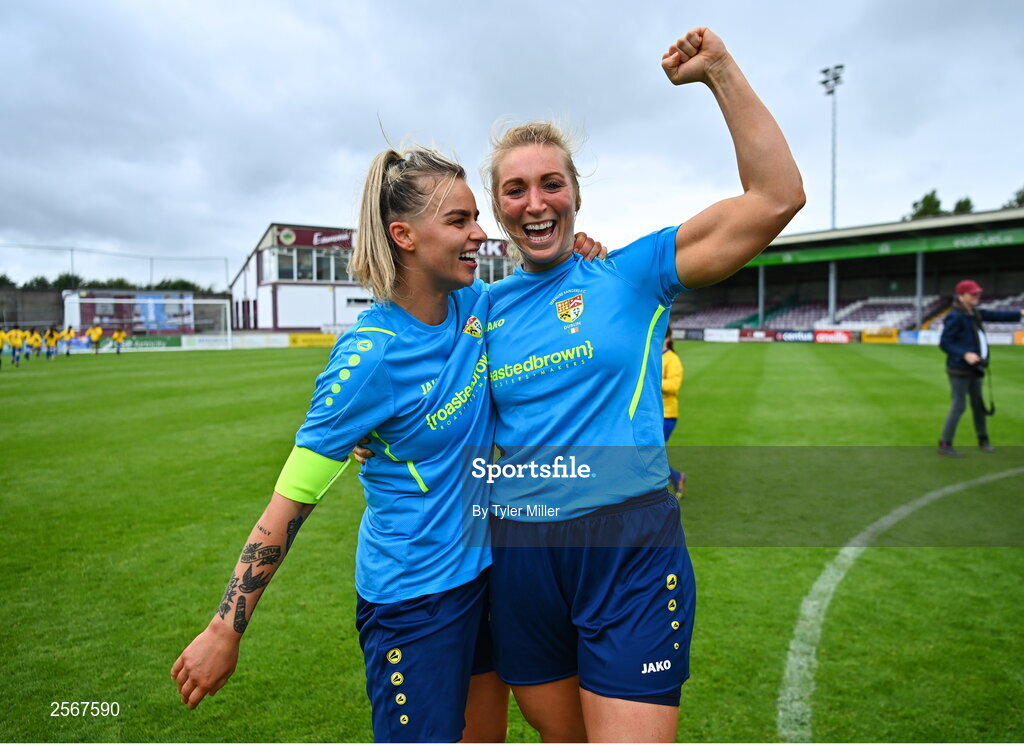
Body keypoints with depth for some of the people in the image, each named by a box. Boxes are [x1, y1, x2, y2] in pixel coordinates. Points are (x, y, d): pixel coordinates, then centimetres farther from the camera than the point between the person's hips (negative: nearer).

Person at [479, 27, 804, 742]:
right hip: (520, 549, 4)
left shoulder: (630, 274, -1)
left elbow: (777, 196, -8)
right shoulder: (484, 308, 8)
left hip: (631, 546, -3)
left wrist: (720, 71, -9)